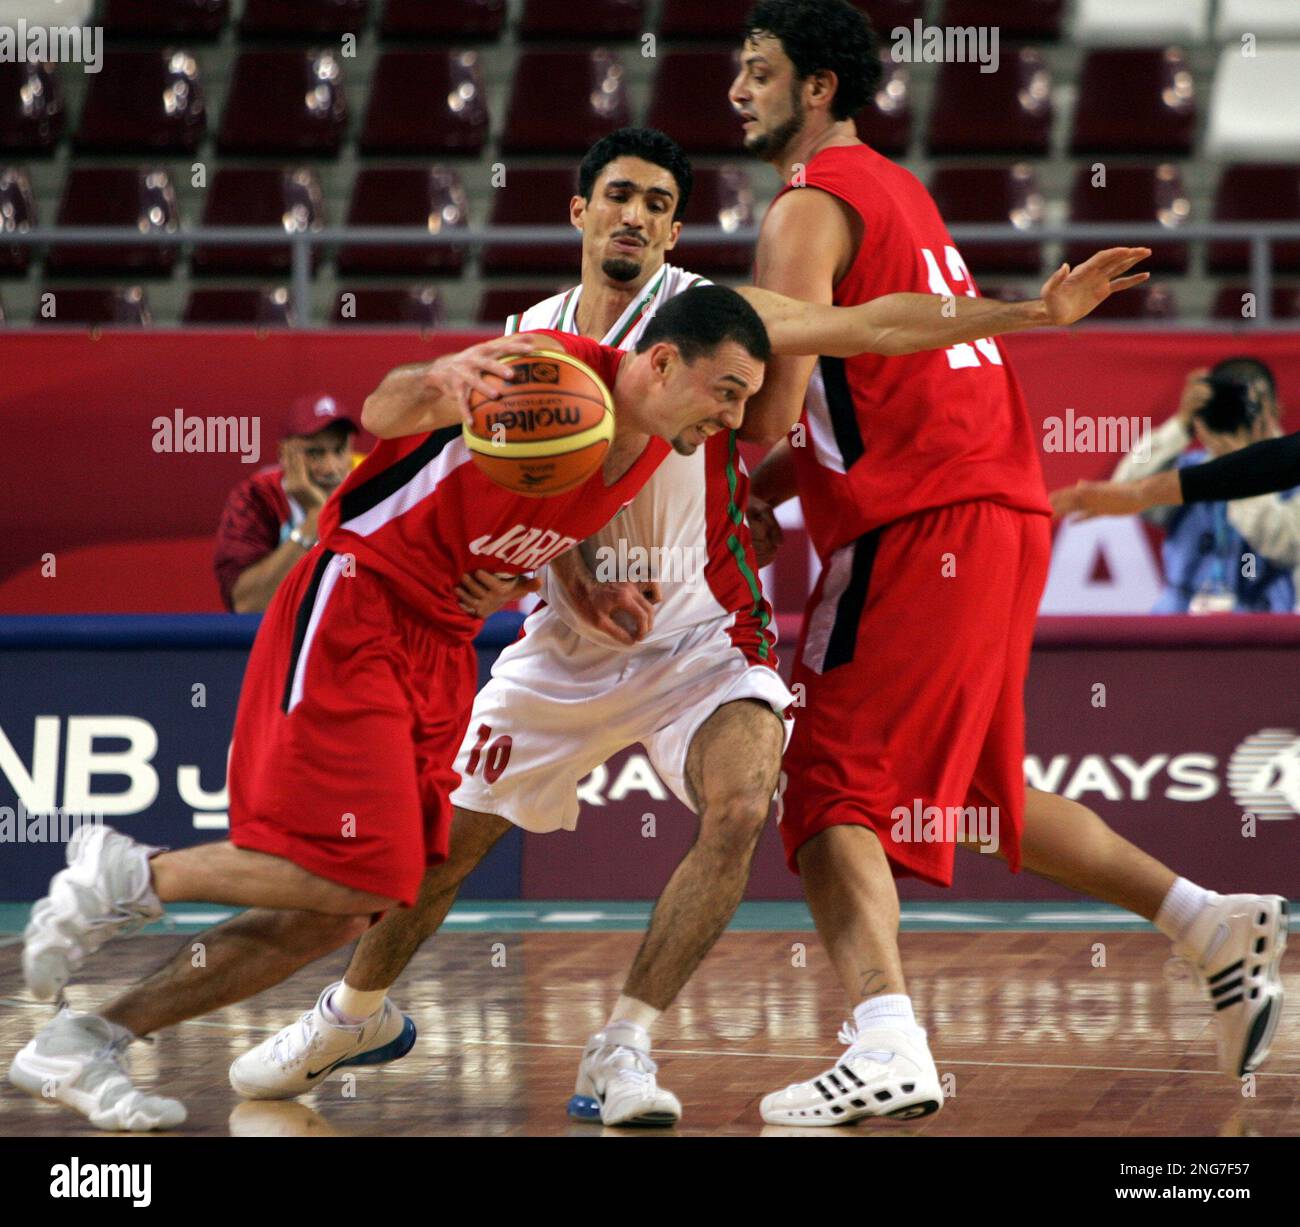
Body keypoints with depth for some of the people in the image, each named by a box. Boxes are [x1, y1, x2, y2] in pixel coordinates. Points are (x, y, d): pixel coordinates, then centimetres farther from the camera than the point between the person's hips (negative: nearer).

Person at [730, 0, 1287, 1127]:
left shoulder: (808, 210, -6)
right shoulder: (895, 190, 23)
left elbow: (772, 411, -14)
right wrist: (750, 502, 19)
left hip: (923, 527, -9)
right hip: (1001, 514, 9)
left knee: (833, 789, -10)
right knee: (978, 791, 22)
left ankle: (886, 1051, -26)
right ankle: (1220, 928, 20)